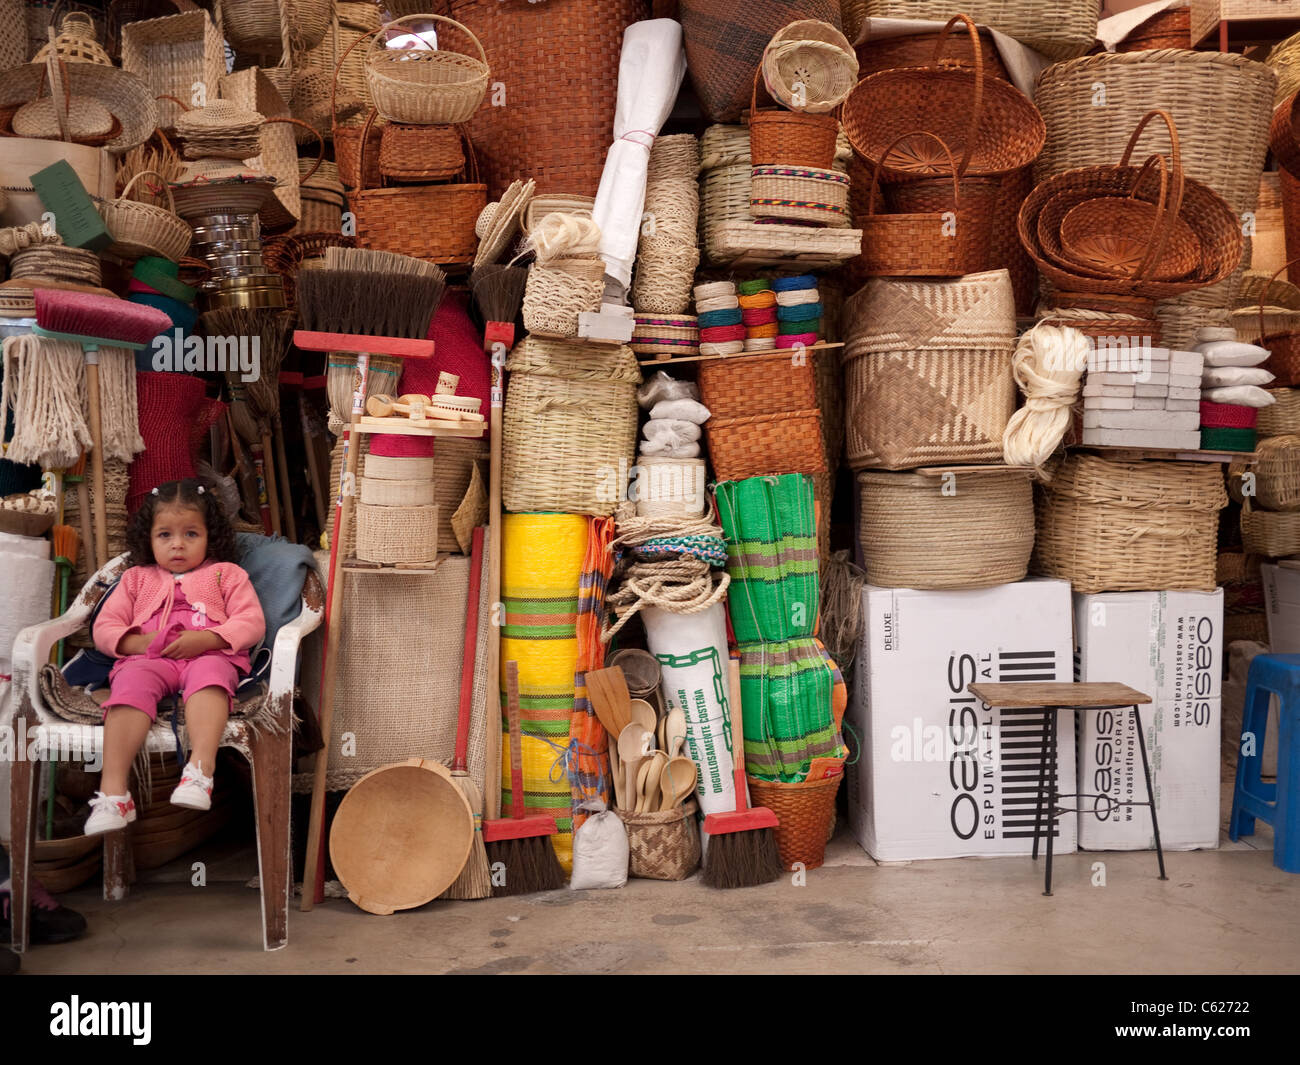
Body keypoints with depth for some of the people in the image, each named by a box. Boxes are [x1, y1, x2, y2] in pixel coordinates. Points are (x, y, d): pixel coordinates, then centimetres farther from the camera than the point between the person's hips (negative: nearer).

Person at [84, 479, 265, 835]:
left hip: (210, 655, -1)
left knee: (209, 673, -38)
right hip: (149, 659, 2)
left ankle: (200, 767, -57)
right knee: (131, 682, -33)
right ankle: (113, 789, -44)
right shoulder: (136, 578, 29)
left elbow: (252, 622, 7)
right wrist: (138, 642, -3)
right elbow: (104, 627, 20)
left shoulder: (226, 574, 22)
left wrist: (205, 638, -11)